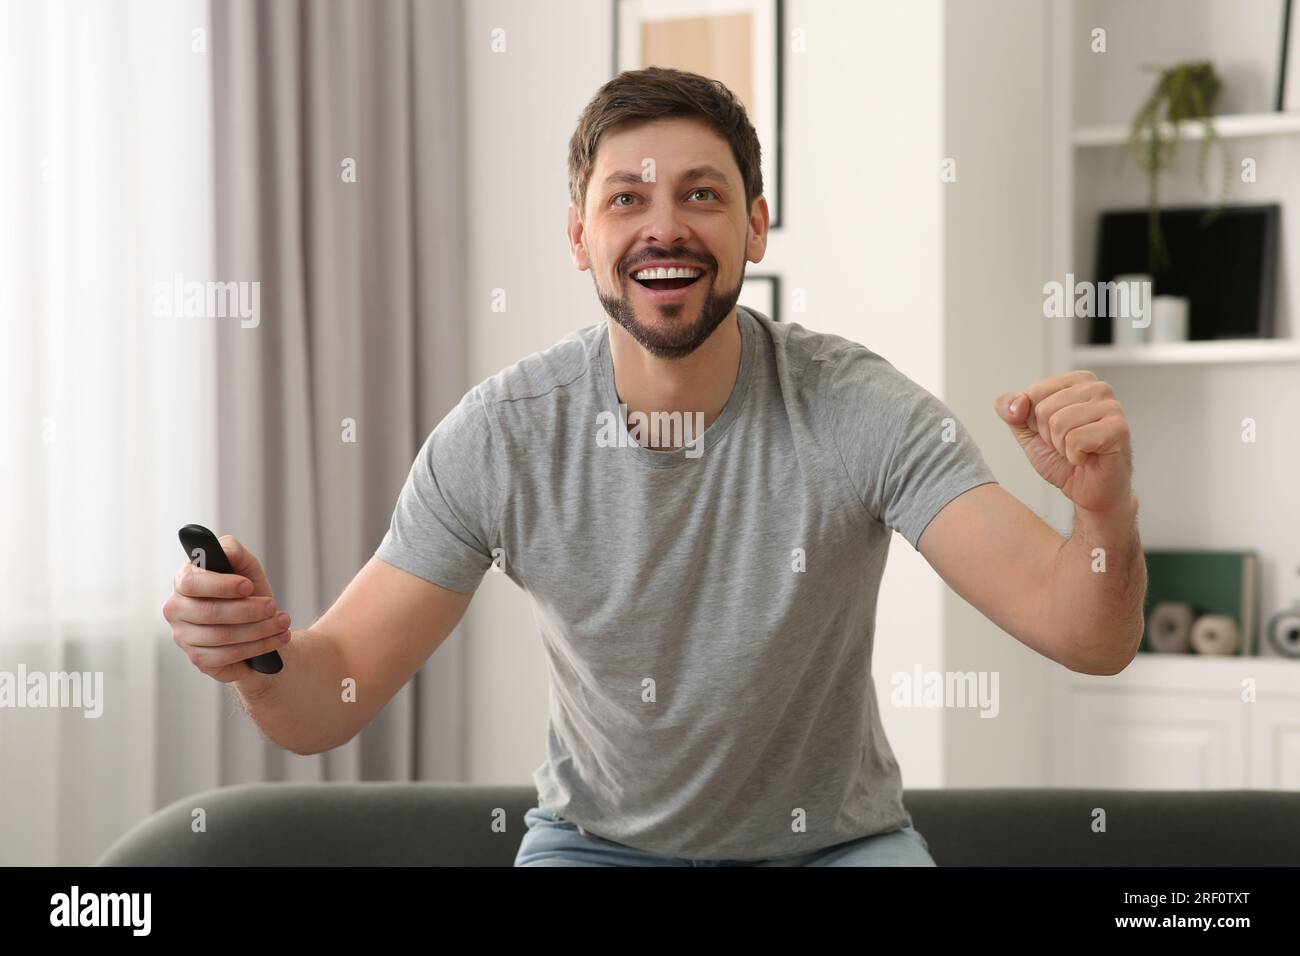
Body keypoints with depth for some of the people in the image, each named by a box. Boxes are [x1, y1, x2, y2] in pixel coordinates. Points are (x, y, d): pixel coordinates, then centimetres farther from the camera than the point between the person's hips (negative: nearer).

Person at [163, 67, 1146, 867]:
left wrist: (1106, 512, -47)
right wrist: (258, 651, -38)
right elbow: (328, 706, -14)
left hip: (835, 840, 0)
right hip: (598, 839, 0)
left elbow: (1086, 638, -24)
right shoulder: (502, 436, -15)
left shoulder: (858, 412, -19)